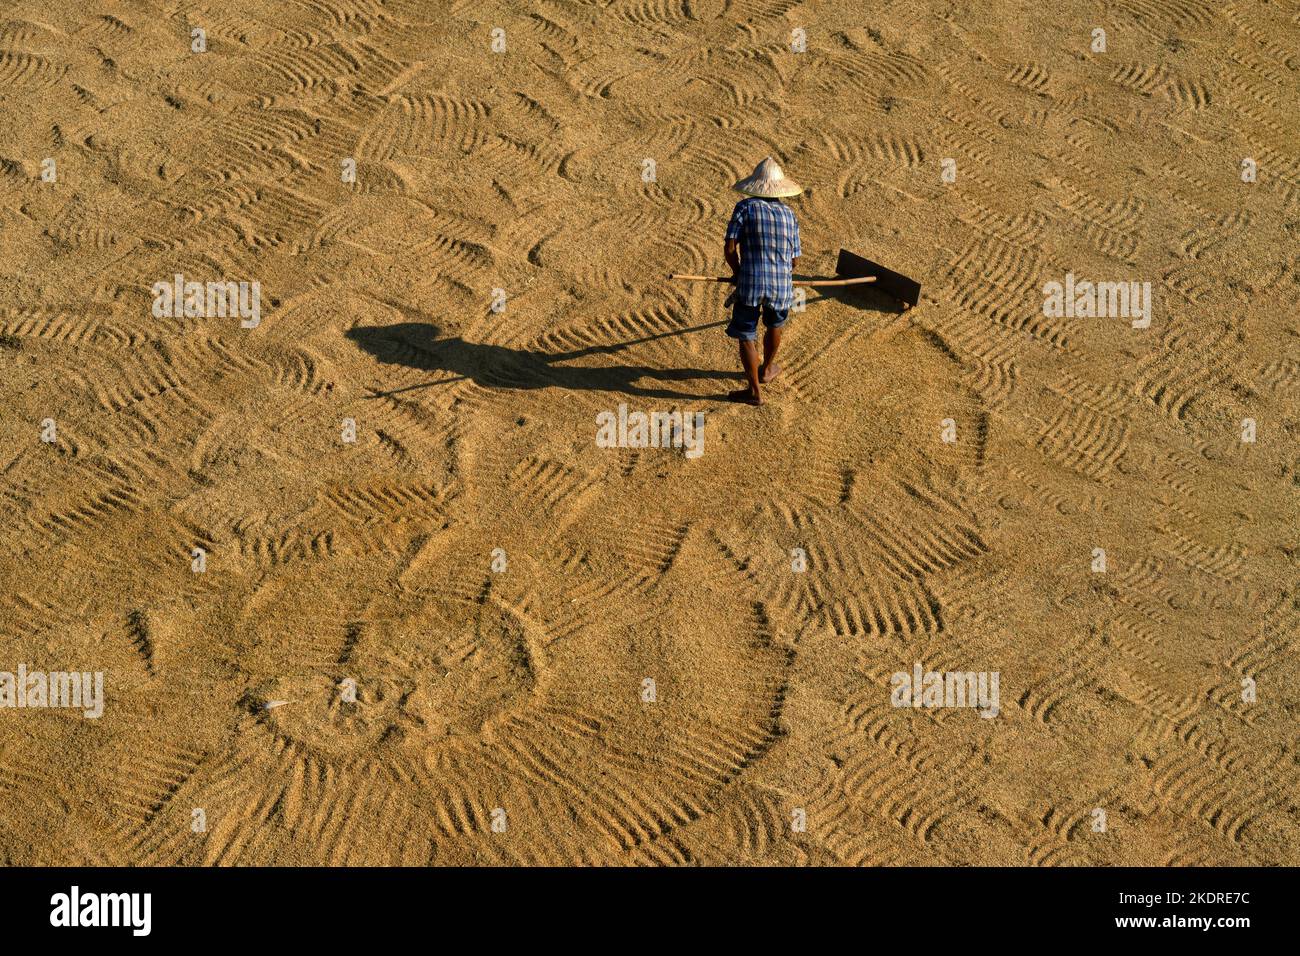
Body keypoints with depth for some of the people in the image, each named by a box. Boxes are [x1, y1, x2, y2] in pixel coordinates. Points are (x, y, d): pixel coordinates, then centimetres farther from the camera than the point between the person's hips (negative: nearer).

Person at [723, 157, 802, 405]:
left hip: (750, 284, -3)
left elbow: (729, 248, -9)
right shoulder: (789, 214, 6)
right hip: (782, 286, 3)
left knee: (746, 336, 8)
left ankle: (754, 391, 7)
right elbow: (795, 260, 9)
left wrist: (739, 273, 7)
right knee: (775, 324, 30)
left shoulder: (745, 207, -4)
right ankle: (766, 369, 48)